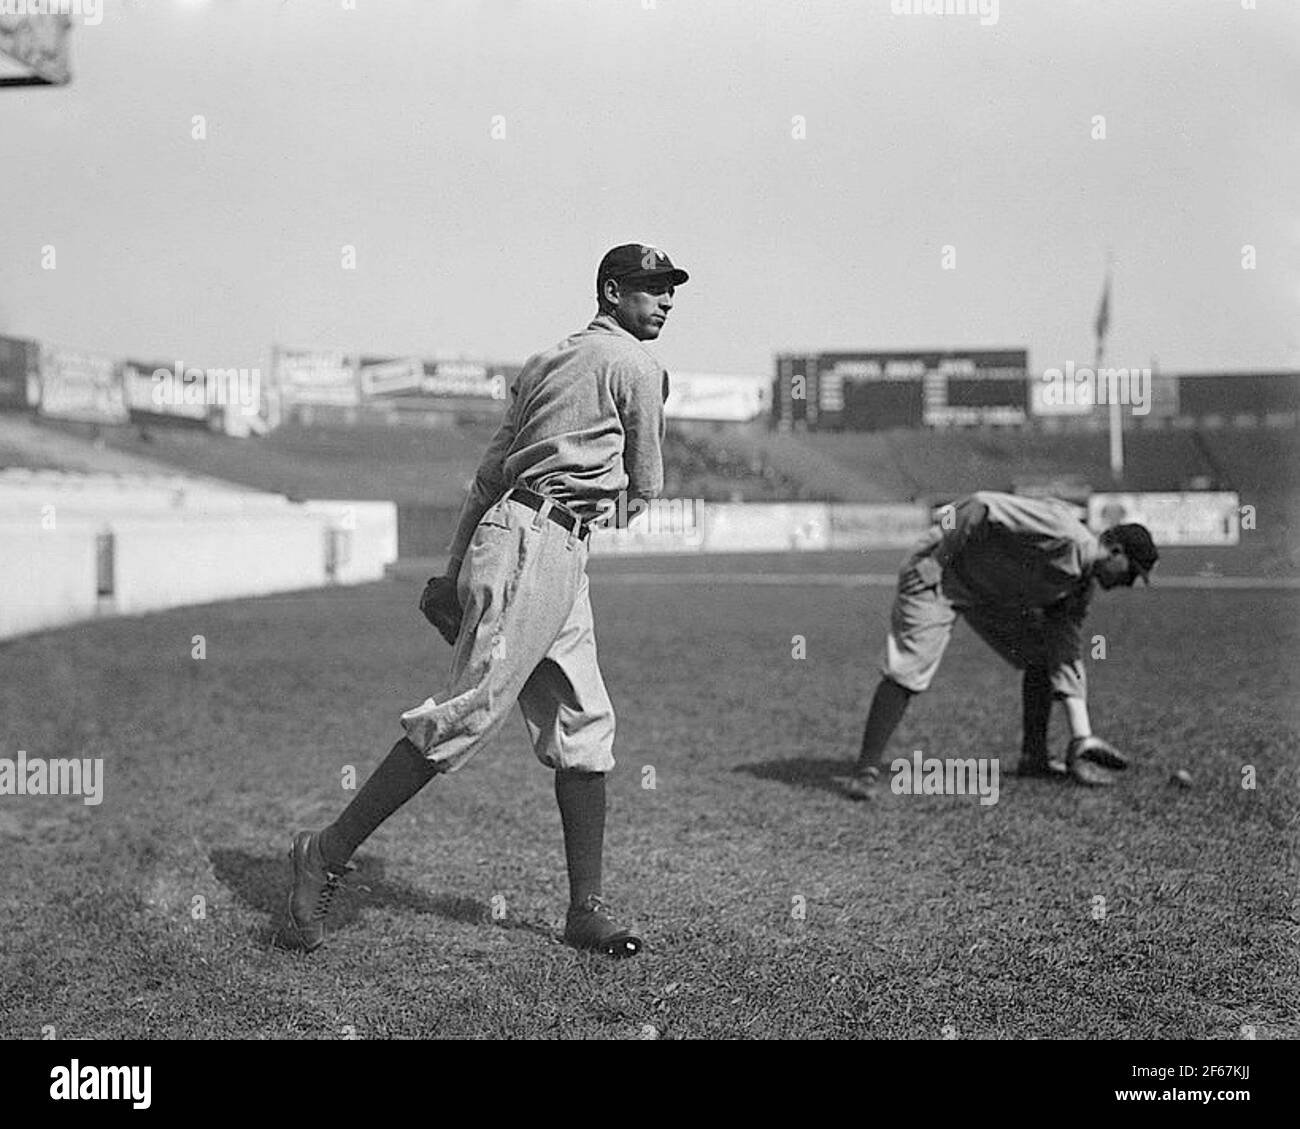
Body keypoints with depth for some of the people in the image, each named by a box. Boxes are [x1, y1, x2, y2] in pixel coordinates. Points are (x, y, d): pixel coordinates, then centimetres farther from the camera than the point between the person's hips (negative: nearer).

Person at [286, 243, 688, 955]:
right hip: (535, 545, -10)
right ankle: (328, 855, -7)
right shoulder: (635, 363, -2)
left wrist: (453, 572, 18)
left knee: (584, 727, 8)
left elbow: (490, 475, 19)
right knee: (469, 714, -12)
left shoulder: (541, 364, 23)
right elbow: (645, 488, 4)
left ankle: (586, 909, 10)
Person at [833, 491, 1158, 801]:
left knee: (1042, 657, 3)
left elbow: (1067, 656, 3)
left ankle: (1034, 757, 14)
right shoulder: (1059, 529, -26)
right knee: (906, 673, -17)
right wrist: (935, 561, -29)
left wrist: (1083, 738, -2)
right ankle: (867, 768, -11)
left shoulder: (1082, 583, 3)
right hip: (938, 573, -9)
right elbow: (980, 506, -29)